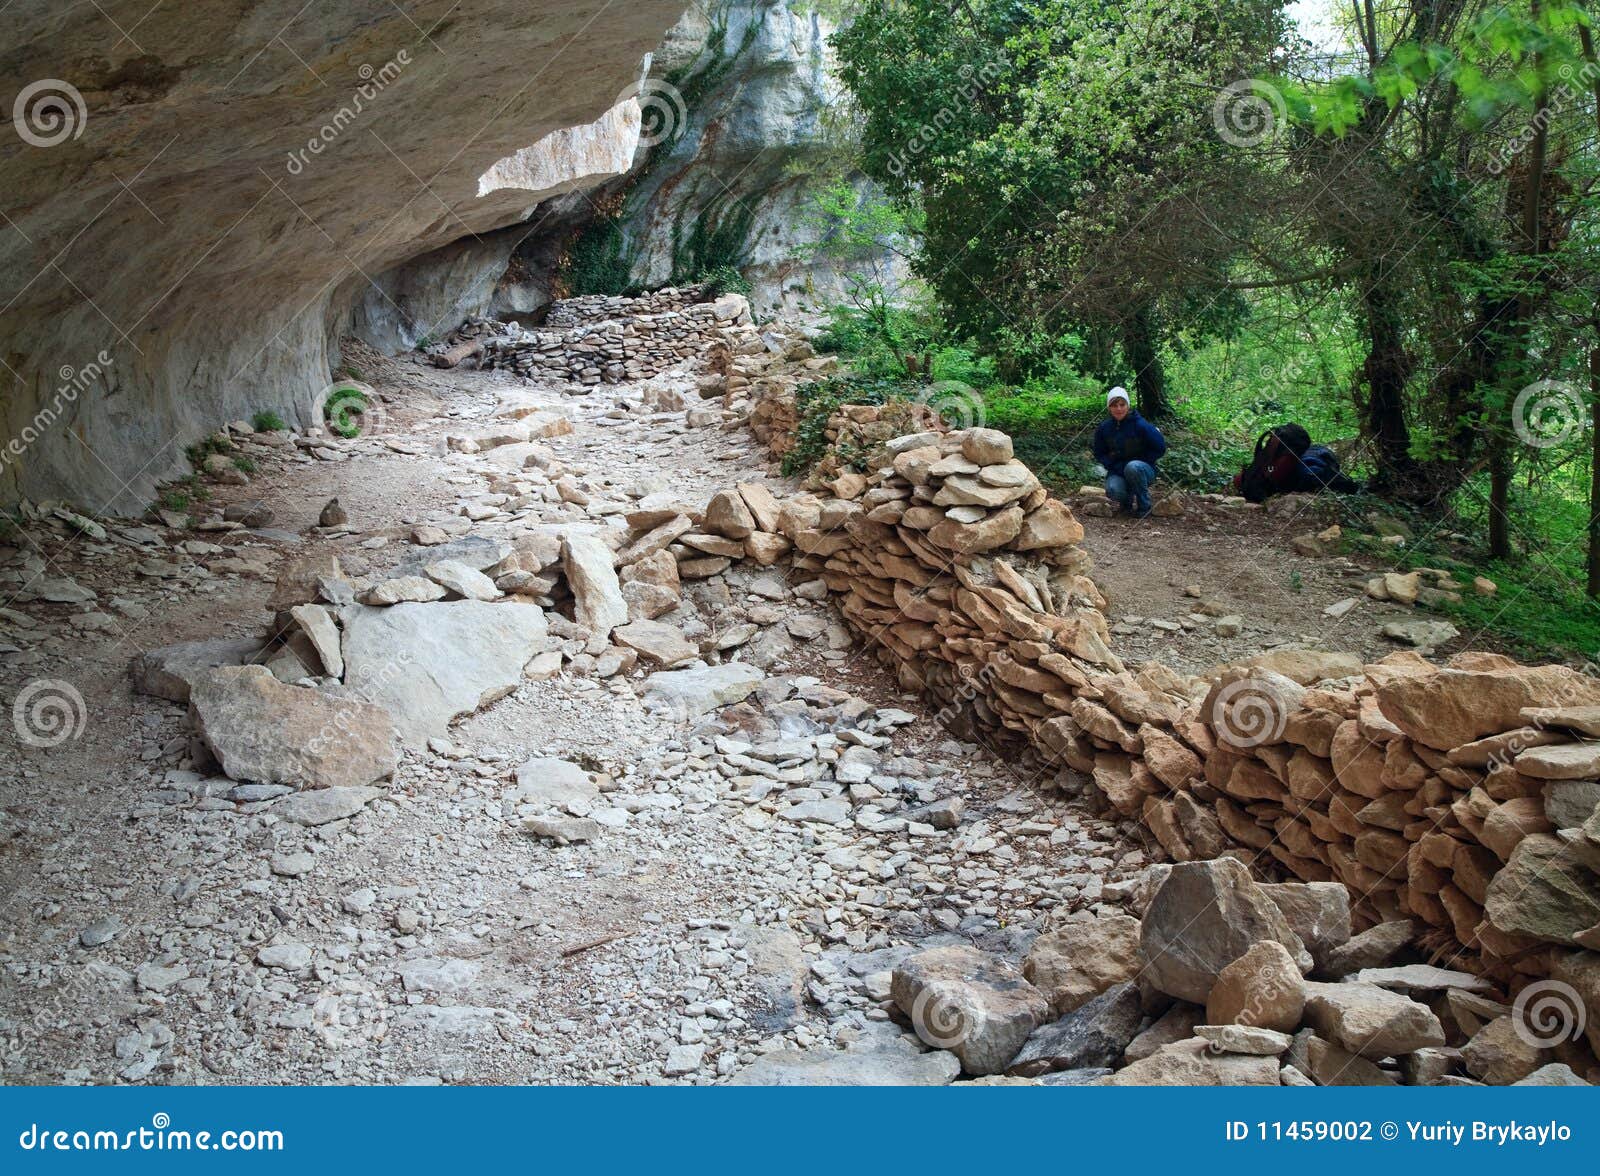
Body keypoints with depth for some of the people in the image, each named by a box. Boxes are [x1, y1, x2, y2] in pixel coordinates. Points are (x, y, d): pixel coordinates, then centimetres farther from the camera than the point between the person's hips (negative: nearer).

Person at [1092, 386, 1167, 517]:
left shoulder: (1140, 425, -15)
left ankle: (1144, 506, -15)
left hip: (1143, 470, -2)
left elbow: (1160, 448, -8)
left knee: (1133, 467, -38)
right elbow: (1099, 454, 5)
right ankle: (1128, 501, 8)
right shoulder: (1104, 428, -4)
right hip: (1118, 471, 2)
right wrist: (1117, 467, -10)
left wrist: (1140, 462, -12)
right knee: (1113, 490, -32)